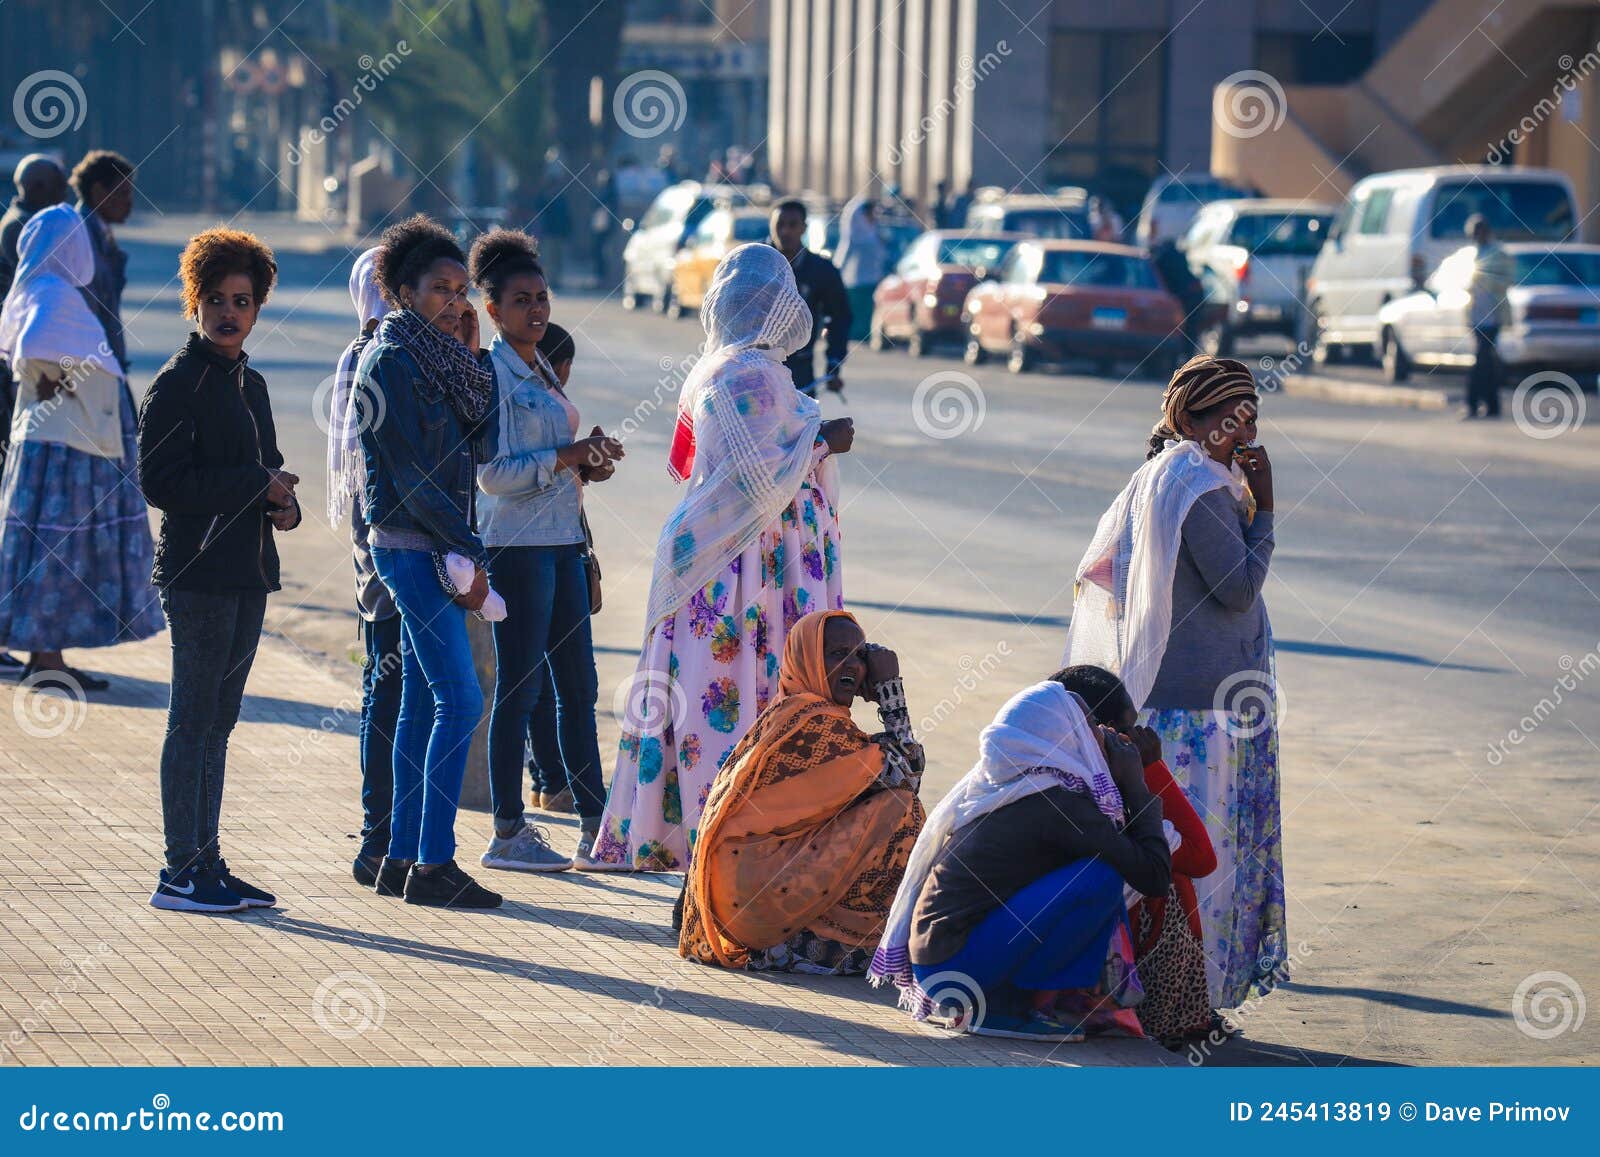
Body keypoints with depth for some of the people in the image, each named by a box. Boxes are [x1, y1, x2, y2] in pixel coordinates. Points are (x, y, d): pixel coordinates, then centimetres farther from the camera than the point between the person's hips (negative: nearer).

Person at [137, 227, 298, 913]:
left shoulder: (249, 384, 17)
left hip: (247, 573, 8)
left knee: (217, 721, 12)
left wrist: (284, 505, 5)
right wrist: (256, 488, -16)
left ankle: (207, 863, 16)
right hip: (198, 572, -8)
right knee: (193, 721, -6)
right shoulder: (178, 384, -9)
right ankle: (180, 874, -4)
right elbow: (160, 483, -16)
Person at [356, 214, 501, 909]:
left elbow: (478, 432, 11)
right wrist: (468, 553, -15)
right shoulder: (392, 361, -12)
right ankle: (434, 864, -10)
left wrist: (471, 355, 7)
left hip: (434, 545, 9)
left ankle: (404, 857, 13)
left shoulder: (435, 357, 14)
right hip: (411, 544, -9)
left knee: (422, 706, 10)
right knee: (459, 701, -11)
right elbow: (410, 471, -16)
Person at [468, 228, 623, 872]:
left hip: (562, 540, 9)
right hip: (518, 544, -9)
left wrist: (589, 465, 5)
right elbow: (493, 473, -16)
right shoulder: (493, 373, -10)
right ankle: (508, 833, 2)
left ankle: (595, 826, 14)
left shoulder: (543, 372, 16)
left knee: (578, 687, 9)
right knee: (520, 689, -4)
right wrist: (567, 457, -18)